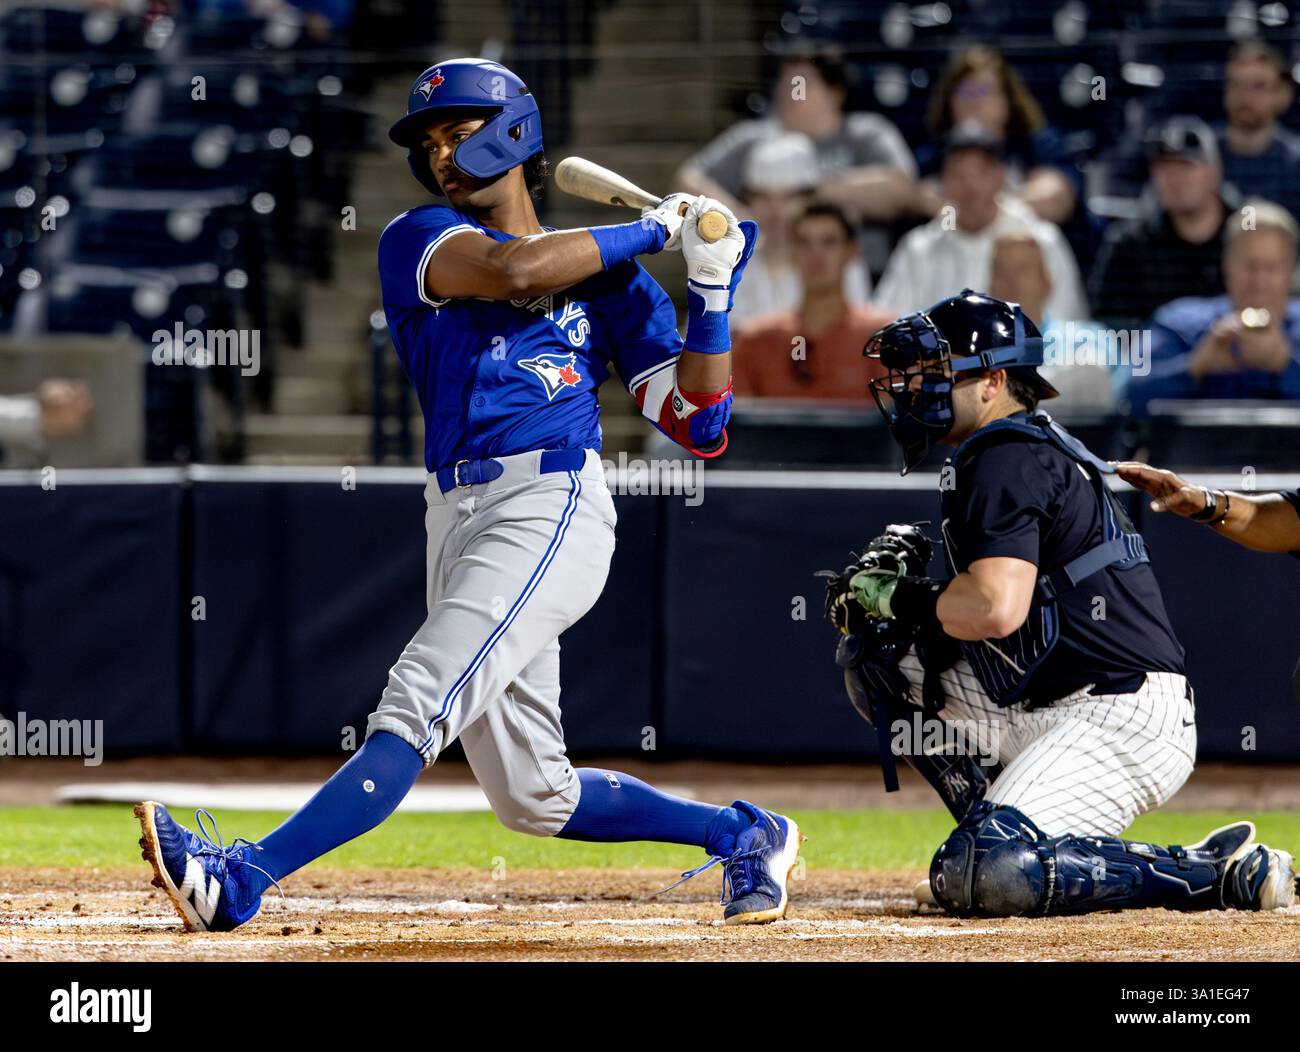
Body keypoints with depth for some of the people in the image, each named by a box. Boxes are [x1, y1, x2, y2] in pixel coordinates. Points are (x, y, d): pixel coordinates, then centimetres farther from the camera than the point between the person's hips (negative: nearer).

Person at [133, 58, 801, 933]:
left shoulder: (604, 272, 11)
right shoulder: (420, 241, 11)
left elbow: (697, 424, 6)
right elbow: (513, 271, -12)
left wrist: (709, 288, -5)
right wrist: (654, 229, -4)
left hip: (552, 508, -4)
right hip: (457, 521, 4)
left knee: (420, 704, -22)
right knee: (535, 798, 6)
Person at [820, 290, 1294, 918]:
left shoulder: (1007, 460, -12)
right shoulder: (1036, 448, 20)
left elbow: (996, 608, -26)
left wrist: (899, 597, -9)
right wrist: (905, 582, 7)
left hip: (1129, 722, -11)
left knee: (981, 877, -25)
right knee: (873, 649, 13)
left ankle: (1220, 874, -14)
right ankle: (1001, 836, 10)